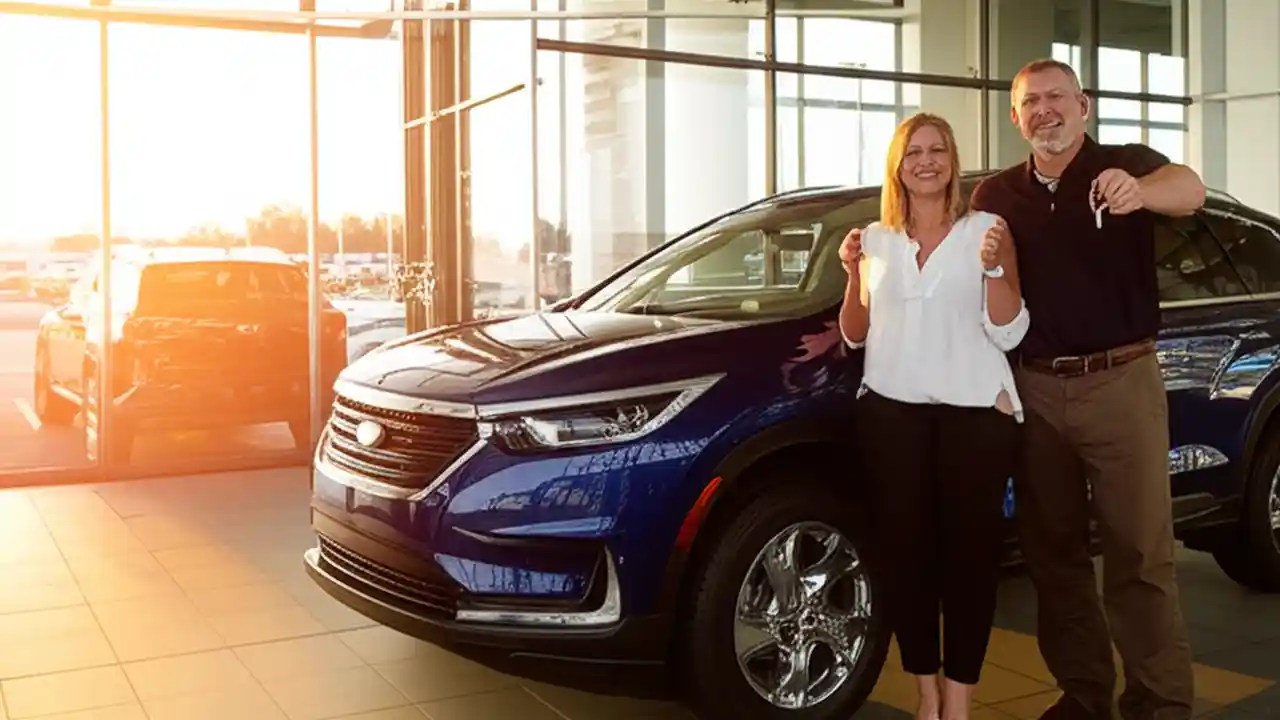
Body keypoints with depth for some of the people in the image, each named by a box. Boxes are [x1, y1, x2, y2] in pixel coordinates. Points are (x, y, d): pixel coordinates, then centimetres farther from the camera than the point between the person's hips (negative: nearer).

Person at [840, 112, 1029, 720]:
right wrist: (854, 274, 0)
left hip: (975, 411, -2)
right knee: (904, 548, 3)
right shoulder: (875, 238, 12)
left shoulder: (986, 229, 3)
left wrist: (994, 268, -16)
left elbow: (1008, 331, -2)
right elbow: (856, 334, 15)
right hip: (892, 412, 3)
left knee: (969, 550, -1)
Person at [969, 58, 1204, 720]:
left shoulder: (1126, 165, -3)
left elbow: (1188, 191, -25)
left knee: (1140, 553, -2)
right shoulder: (995, 196, 9)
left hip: (1121, 382, -4)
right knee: (1053, 550, 11)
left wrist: (1139, 191, -48)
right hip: (1035, 390, 4)